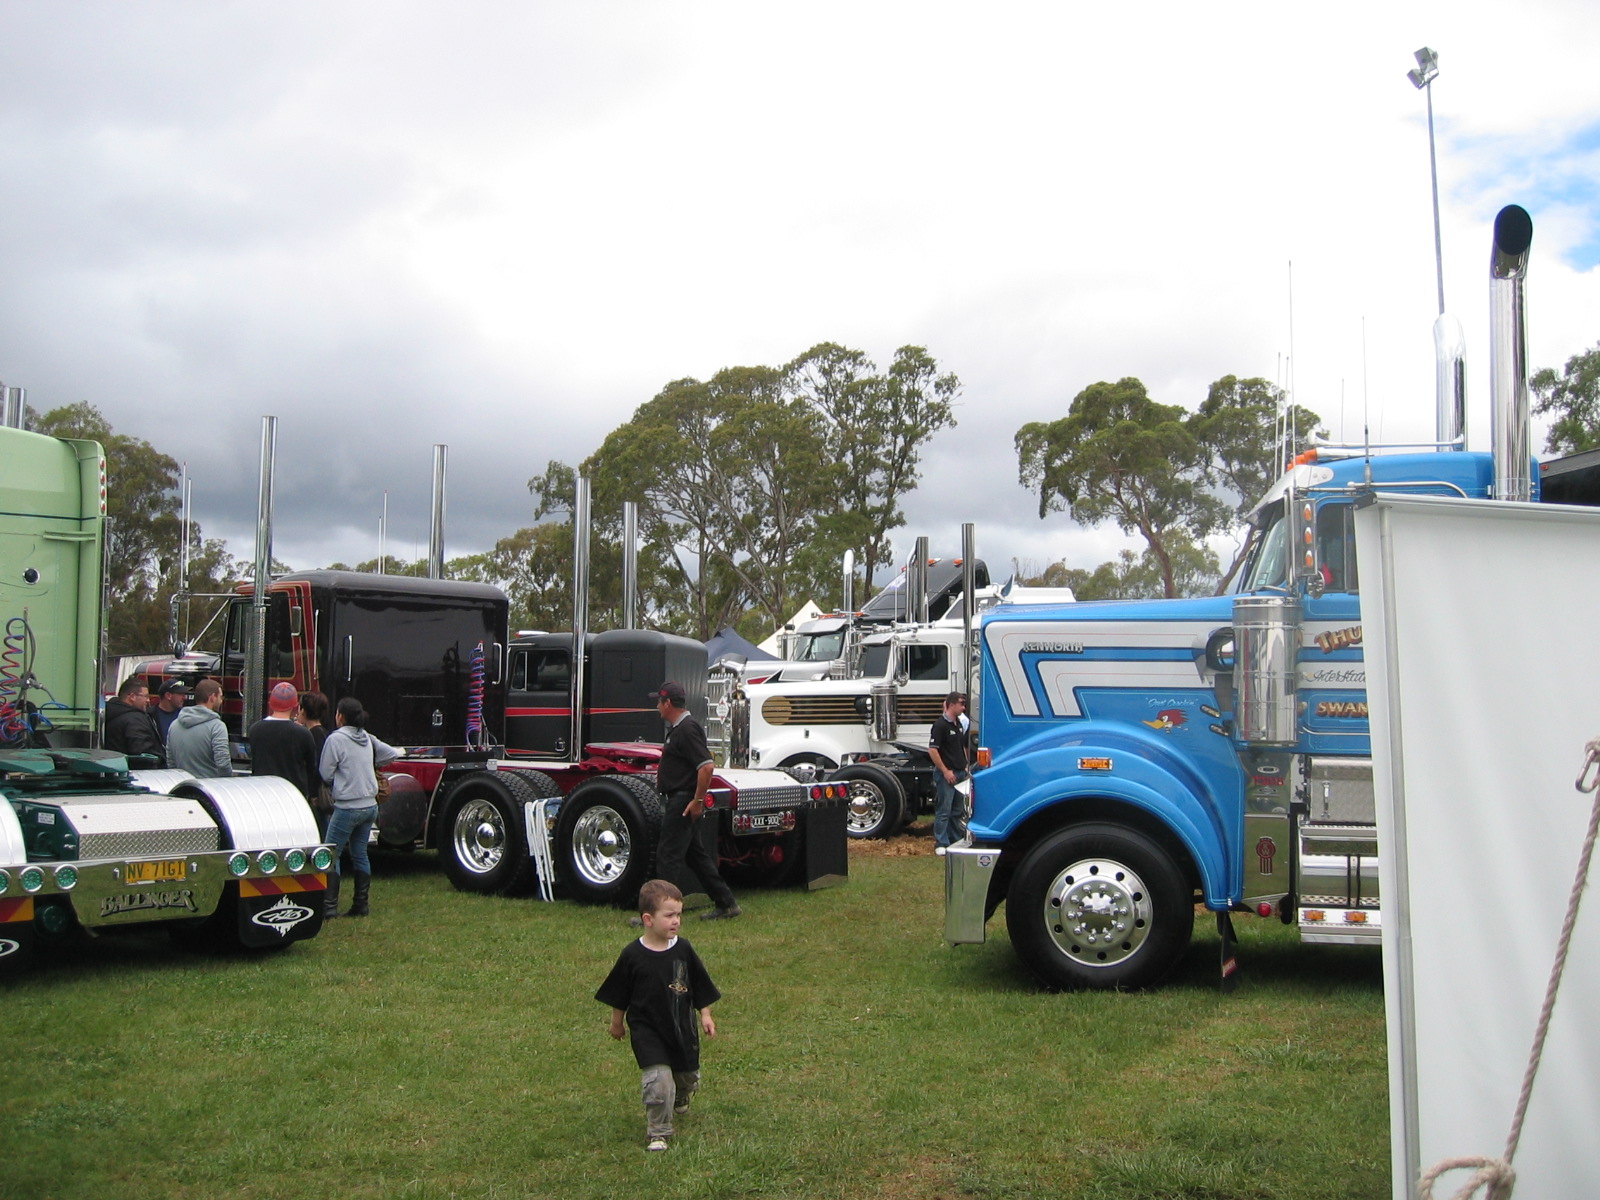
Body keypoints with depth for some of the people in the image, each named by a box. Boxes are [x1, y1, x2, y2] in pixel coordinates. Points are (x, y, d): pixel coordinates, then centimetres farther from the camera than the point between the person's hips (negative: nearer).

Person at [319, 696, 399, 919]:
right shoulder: (367, 738, 8)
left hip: (347, 807, -7)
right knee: (360, 854, 14)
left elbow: (326, 775, -8)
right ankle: (362, 906, 16)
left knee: (331, 855, 0)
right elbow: (392, 754, 18)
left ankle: (329, 908, -3)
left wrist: (338, 782, 12)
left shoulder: (335, 739, -12)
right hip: (370, 806, 7)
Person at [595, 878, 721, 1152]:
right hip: (648, 1031, -4)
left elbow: (700, 988, 6)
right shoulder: (632, 955, -13)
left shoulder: (683, 949, -5)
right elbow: (618, 996, 1)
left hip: (683, 1027, 4)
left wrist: (705, 1015, 4)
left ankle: (679, 1100, 50)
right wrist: (616, 1023, 8)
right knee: (659, 1078, -16)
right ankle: (657, 1133, 0)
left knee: (688, 1076, 16)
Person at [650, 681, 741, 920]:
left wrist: (698, 801, -24)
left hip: (683, 803, -11)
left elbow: (706, 766, -25)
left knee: (668, 856, -7)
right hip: (678, 801, 11)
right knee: (695, 854, 14)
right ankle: (726, 904, 20)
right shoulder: (678, 728, 15)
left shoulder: (687, 729, -18)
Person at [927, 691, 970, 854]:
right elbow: (932, 750, -18)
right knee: (944, 810, -6)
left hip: (960, 773, 9)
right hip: (946, 773, -9)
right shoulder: (940, 725, -14)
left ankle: (954, 841, 21)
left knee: (956, 810, 13)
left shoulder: (959, 724, 14)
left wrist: (965, 766, 15)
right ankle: (941, 844, -3)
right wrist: (945, 771, -18)